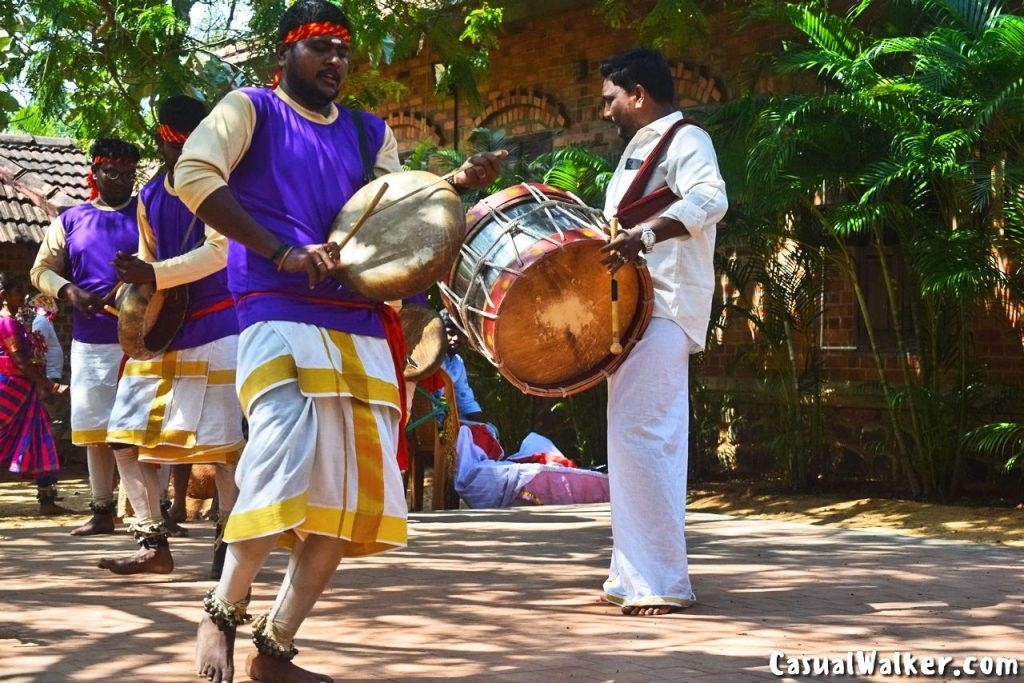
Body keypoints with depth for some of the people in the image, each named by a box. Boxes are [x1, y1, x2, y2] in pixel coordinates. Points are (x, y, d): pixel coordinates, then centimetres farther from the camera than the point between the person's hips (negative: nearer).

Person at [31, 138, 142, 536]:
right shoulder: (70, 221, 14)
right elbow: (41, 269, 14)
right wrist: (68, 291, -6)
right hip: (90, 342, 3)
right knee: (95, 427, 8)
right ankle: (102, 510, 16)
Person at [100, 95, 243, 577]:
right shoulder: (149, 197, 13)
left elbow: (219, 250, -18)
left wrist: (153, 275, -26)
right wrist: (135, 285, 4)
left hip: (217, 325, -7)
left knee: (222, 439, -6)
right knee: (129, 435, 2)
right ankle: (152, 543, 8)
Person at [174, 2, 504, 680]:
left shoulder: (370, 134, 21)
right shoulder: (250, 110, 5)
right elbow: (193, 175, -9)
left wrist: (457, 184, -5)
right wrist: (280, 252, -17)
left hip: (362, 325, 6)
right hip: (280, 314, -6)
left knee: (354, 491, 1)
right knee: (286, 471, -22)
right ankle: (223, 612, 2)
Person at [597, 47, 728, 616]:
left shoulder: (685, 140, -7)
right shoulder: (639, 148, 23)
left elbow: (710, 199, -28)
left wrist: (643, 235, -38)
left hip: (663, 308, -11)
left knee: (641, 434, -17)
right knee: (633, 436, 12)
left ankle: (662, 581, -15)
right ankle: (634, 576, 18)